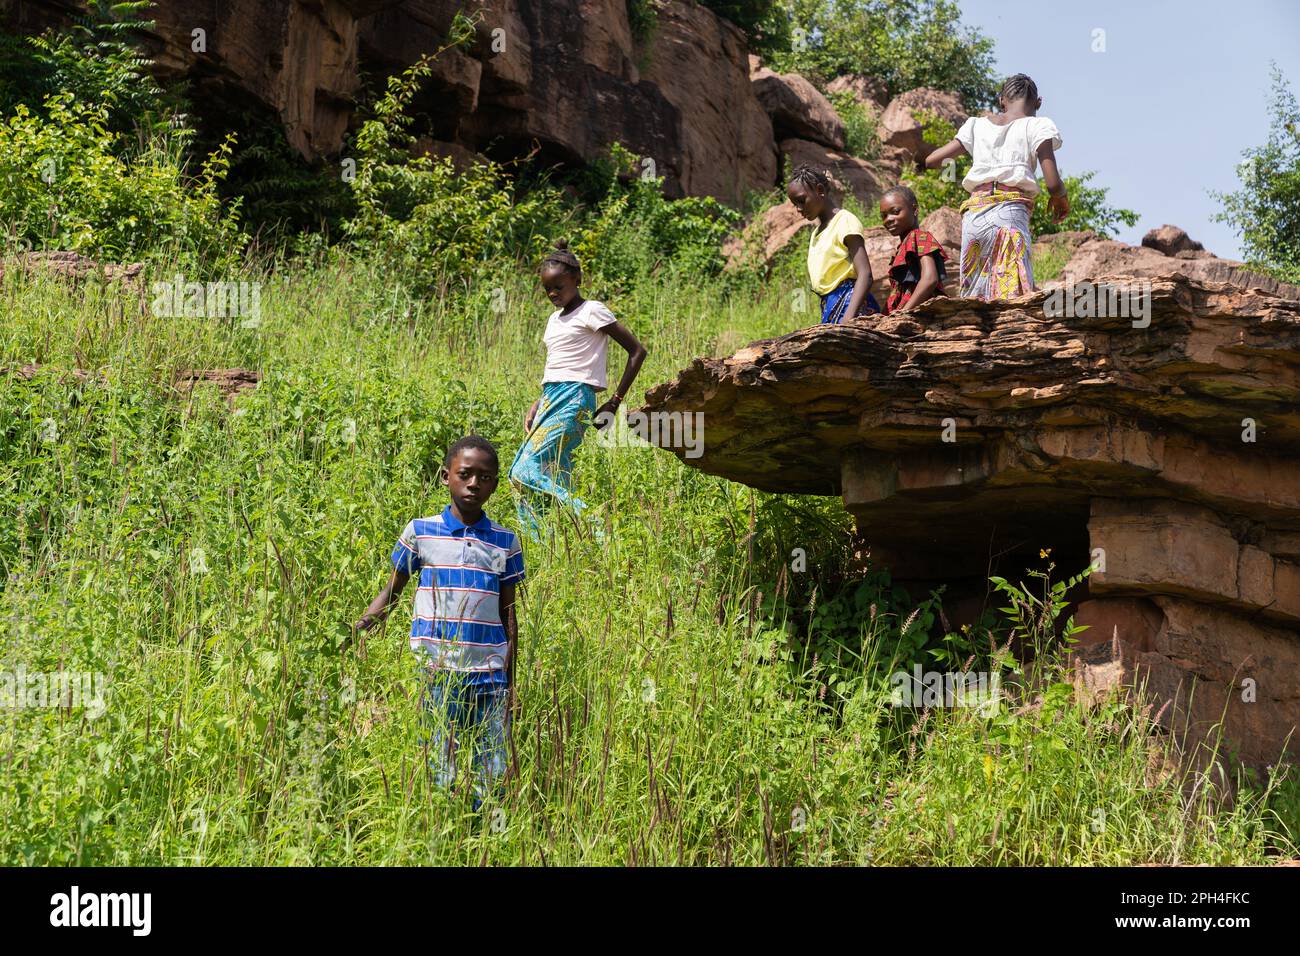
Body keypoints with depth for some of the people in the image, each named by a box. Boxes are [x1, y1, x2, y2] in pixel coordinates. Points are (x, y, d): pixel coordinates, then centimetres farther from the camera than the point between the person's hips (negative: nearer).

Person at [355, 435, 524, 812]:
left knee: (494, 780, 2)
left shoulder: (505, 543, 8)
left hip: (490, 679, 1)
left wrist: (510, 682, 8)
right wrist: (358, 627, -5)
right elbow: (392, 591, 11)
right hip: (437, 677, -1)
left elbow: (507, 614, 11)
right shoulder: (420, 532, 4)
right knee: (442, 777, 0)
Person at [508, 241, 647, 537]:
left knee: (526, 472, -19)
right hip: (550, 400, 8)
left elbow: (637, 351, -6)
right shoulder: (555, 319, 21)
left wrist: (616, 401, -7)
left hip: (574, 401, -8)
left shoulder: (591, 311, -4)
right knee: (557, 481, 2)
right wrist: (536, 407, 12)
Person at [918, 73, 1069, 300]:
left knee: (974, 293, 8)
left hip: (973, 213, 4)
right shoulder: (1038, 126, 7)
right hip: (1011, 211, -4)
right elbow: (1053, 183, -1)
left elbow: (933, 160, 18)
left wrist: (922, 162, 41)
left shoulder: (977, 125, 19)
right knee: (1013, 294, -12)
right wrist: (1060, 198, 21)